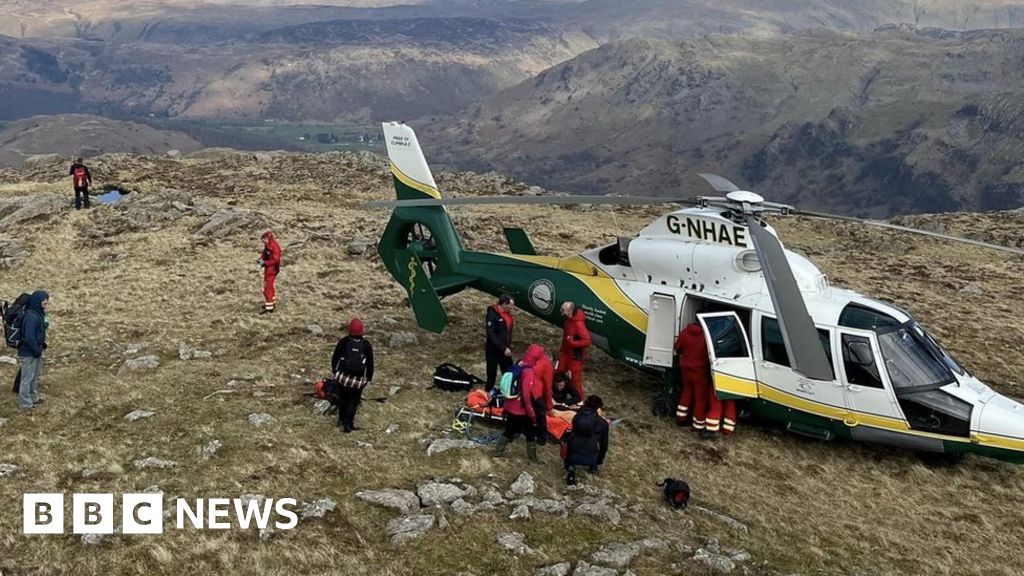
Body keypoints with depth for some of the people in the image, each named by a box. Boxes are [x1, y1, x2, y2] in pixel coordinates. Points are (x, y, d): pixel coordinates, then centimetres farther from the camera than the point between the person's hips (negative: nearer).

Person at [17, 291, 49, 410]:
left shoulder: (38, 314, 5)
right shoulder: (31, 317, -25)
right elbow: (29, 338, -27)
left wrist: (42, 345, 10)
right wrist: (37, 351, -18)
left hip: (36, 351, 10)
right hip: (29, 352, -10)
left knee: (35, 376, 22)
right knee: (27, 378, 2)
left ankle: (33, 398, 36)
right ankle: (25, 404, 12)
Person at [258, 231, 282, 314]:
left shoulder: (275, 246, -22)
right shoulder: (267, 245, 6)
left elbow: (275, 260, -26)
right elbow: (264, 254, 19)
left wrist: (265, 263, -27)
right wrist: (261, 259, 0)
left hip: (272, 269, -10)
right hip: (268, 268, 10)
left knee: (267, 288, -10)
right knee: (269, 286, 23)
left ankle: (269, 308, -7)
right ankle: (272, 302, 40)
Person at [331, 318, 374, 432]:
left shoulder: (343, 342, -12)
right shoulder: (366, 344, -10)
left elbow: (335, 358, -2)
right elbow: (370, 363, -3)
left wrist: (334, 370, 16)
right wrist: (369, 378, 10)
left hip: (343, 377, 1)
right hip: (358, 380, -1)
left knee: (342, 398, 22)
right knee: (353, 401, 13)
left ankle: (341, 420, 38)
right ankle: (347, 424, 13)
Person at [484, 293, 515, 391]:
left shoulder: (507, 313, 4)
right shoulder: (492, 314, -20)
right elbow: (491, 335, -24)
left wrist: (508, 346, 9)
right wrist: (503, 348, -24)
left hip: (505, 350, 7)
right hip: (493, 351, -7)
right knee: (492, 375, 5)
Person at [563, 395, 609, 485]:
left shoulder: (578, 416, 9)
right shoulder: (603, 423, 2)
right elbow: (604, 444, 10)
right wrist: (599, 462, 26)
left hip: (573, 456, 1)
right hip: (590, 458, -1)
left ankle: (570, 468, 5)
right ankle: (593, 467, 28)